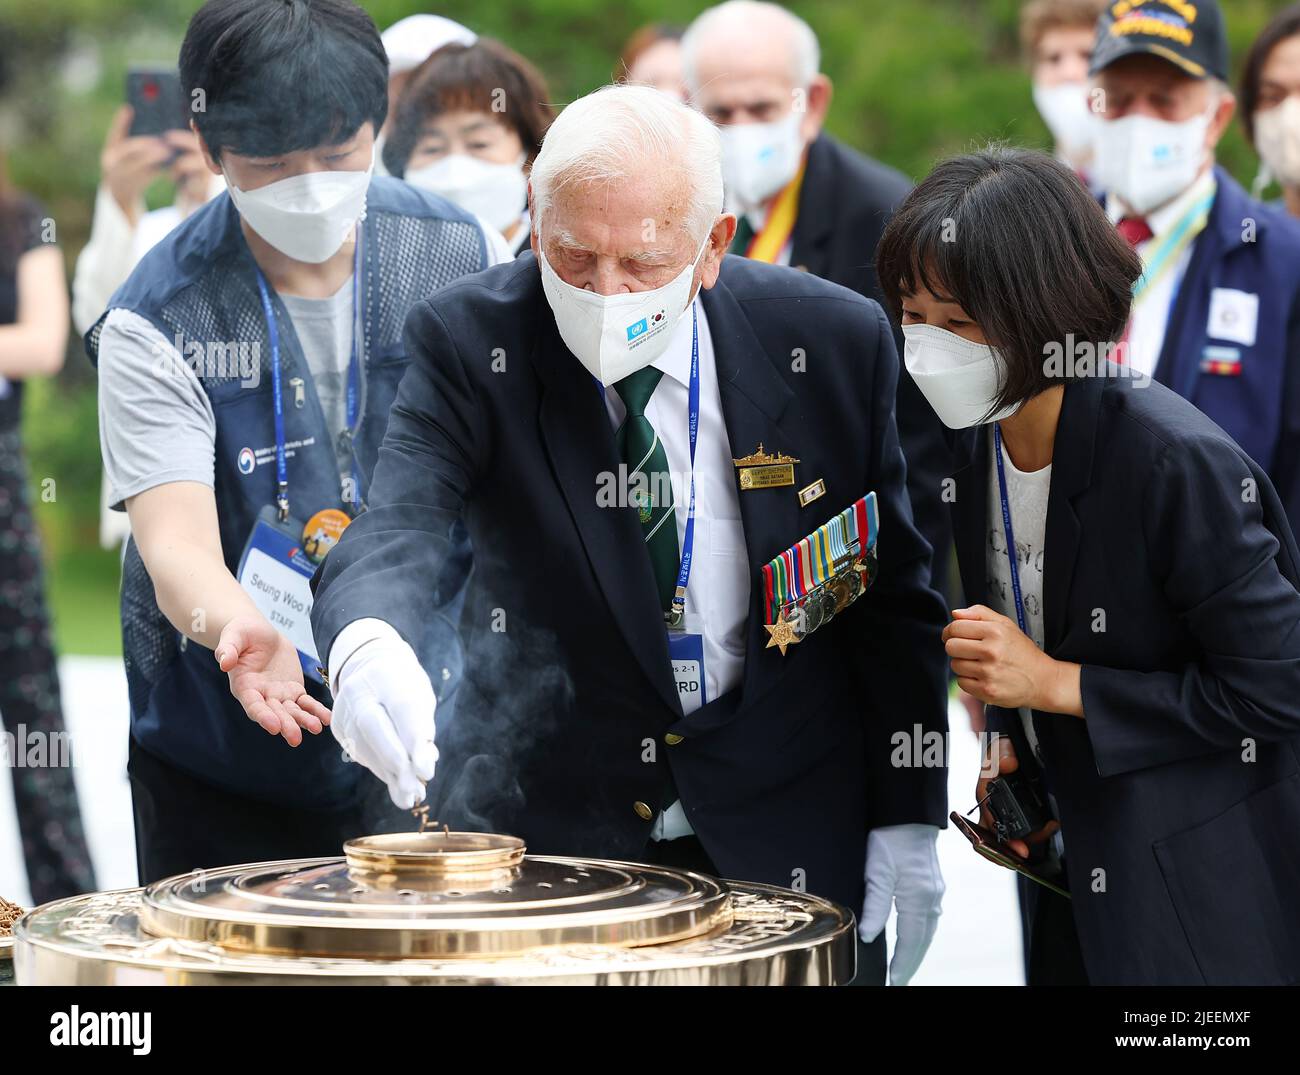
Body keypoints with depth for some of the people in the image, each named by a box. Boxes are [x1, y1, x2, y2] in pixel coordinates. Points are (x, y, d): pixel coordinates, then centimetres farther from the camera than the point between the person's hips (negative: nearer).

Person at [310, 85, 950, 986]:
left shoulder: (832, 342, -8)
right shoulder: (470, 341, -12)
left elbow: (891, 597, 1)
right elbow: (393, 535, -26)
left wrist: (908, 816, 0)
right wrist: (370, 647, -48)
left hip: (784, 836, 1)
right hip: (540, 821, -1)